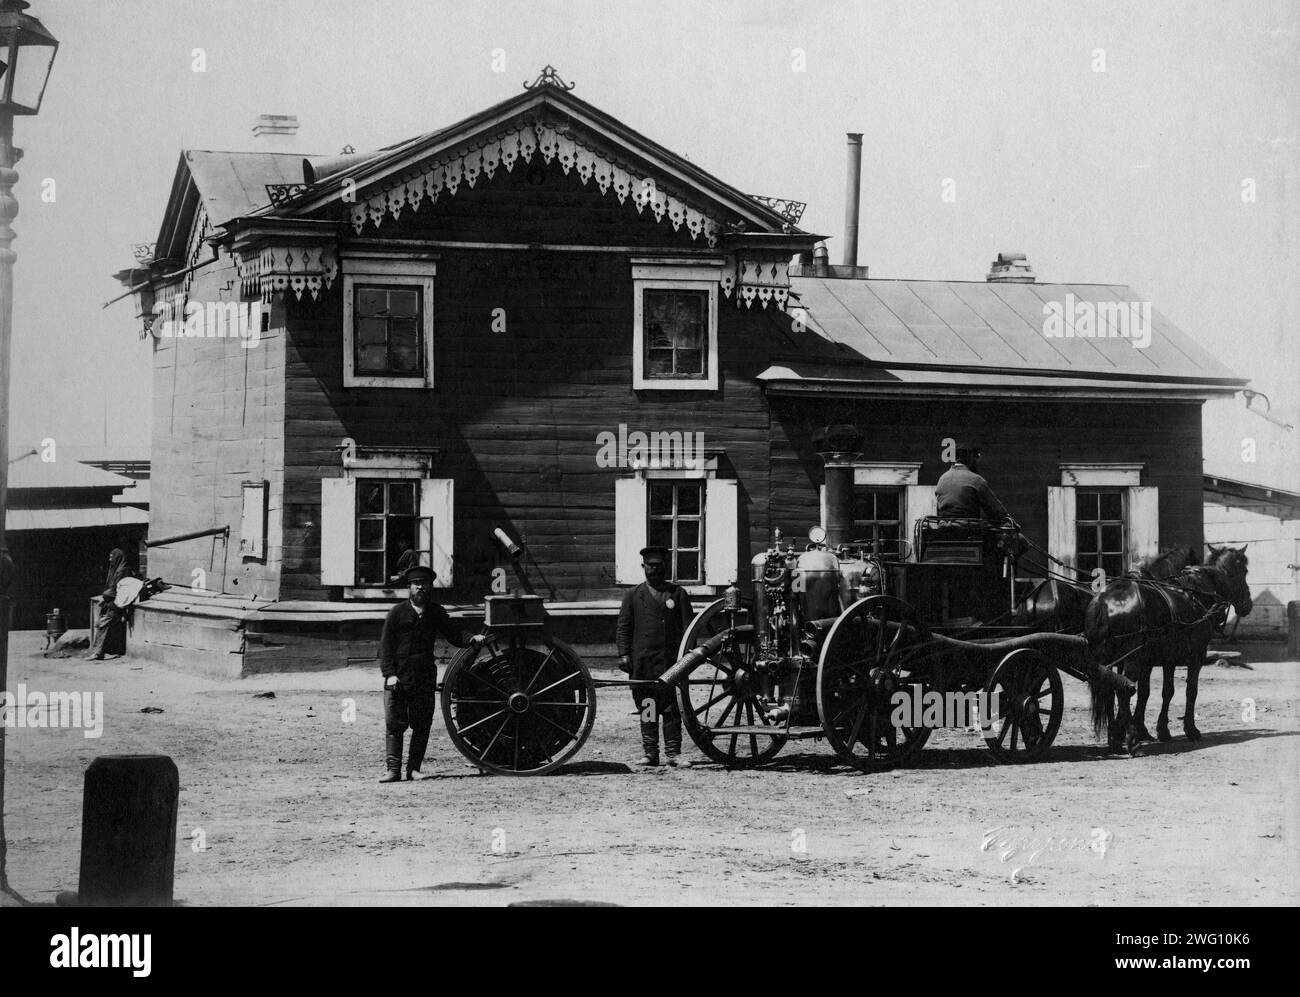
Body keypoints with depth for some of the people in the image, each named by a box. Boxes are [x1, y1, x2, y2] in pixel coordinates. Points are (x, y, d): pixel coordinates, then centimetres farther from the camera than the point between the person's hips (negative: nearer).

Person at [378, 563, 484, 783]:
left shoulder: (436, 613, 10)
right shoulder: (397, 613, 1)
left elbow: (454, 635, 11)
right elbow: (385, 645, -1)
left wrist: (473, 639, -9)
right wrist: (389, 673, -11)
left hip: (425, 678, 3)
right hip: (398, 678, -3)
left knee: (422, 725, 3)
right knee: (394, 724, -4)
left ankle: (414, 768, 10)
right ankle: (393, 769, -2)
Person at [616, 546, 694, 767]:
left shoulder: (678, 594, 13)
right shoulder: (633, 596, 13)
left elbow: (687, 625, 9)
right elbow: (624, 627, 9)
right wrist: (624, 654, -2)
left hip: (672, 660, 0)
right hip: (642, 662, 0)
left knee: (672, 708, -2)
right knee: (647, 707, 1)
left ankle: (673, 752, 2)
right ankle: (650, 752, 6)